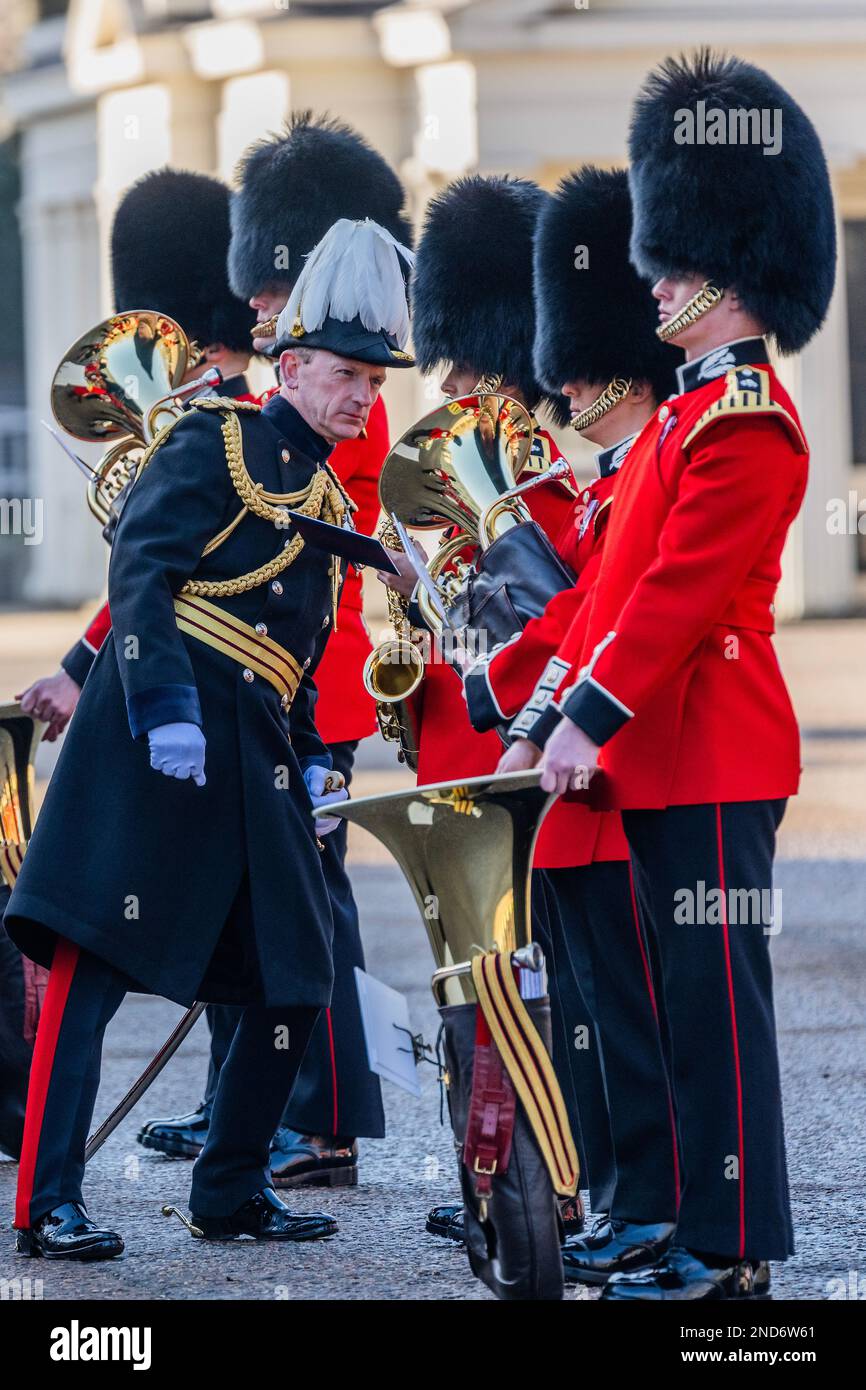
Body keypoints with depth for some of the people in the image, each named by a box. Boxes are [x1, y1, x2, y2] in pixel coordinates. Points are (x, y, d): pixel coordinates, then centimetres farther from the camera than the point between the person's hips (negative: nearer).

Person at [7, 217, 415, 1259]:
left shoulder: (328, 502, 22)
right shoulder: (215, 444, -2)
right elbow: (139, 571, -13)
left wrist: (314, 762, 15)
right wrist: (166, 705, -24)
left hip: (255, 760, 9)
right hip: (156, 734, -8)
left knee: (294, 980, 6)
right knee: (92, 964, -10)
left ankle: (232, 1195, 17)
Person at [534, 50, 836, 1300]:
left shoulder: (746, 421, -14)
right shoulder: (695, 408, 18)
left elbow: (682, 587, -20)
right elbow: (634, 575, 21)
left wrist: (589, 718, -22)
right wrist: (579, 704, 17)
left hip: (713, 764, -10)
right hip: (669, 758, 10)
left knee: (717, 999, -7)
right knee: (694, 998, 12)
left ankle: (734, 1253, -4)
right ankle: (716, 1232, 17)